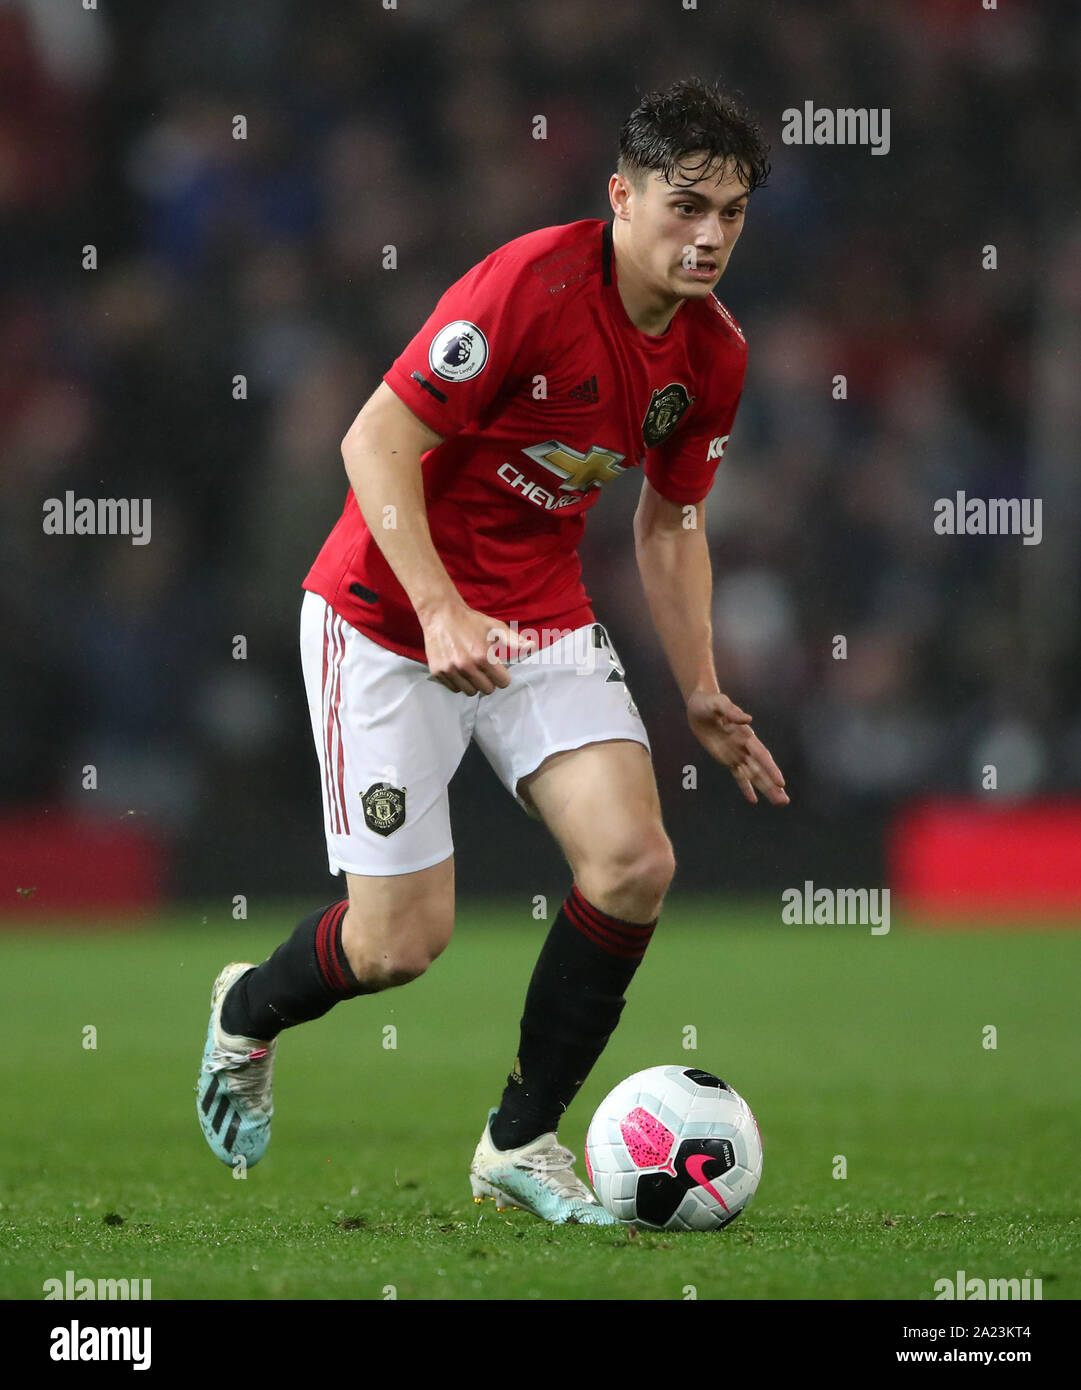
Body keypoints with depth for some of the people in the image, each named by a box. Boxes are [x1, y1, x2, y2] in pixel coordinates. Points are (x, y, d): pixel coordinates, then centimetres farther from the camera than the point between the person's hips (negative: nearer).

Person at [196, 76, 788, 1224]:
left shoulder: (712, 354, -1)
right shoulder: (532, 284, -23)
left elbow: (669, 524, 14)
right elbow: (376, 443, -22)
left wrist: (701, 699, 7)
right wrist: (443, 610, -30)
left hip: (542, 623, 6)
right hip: (389, 614, -6)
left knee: (634, 862, -15)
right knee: (403, 940, -5)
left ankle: (520, 1141, 3)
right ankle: (247, 1013, 31)